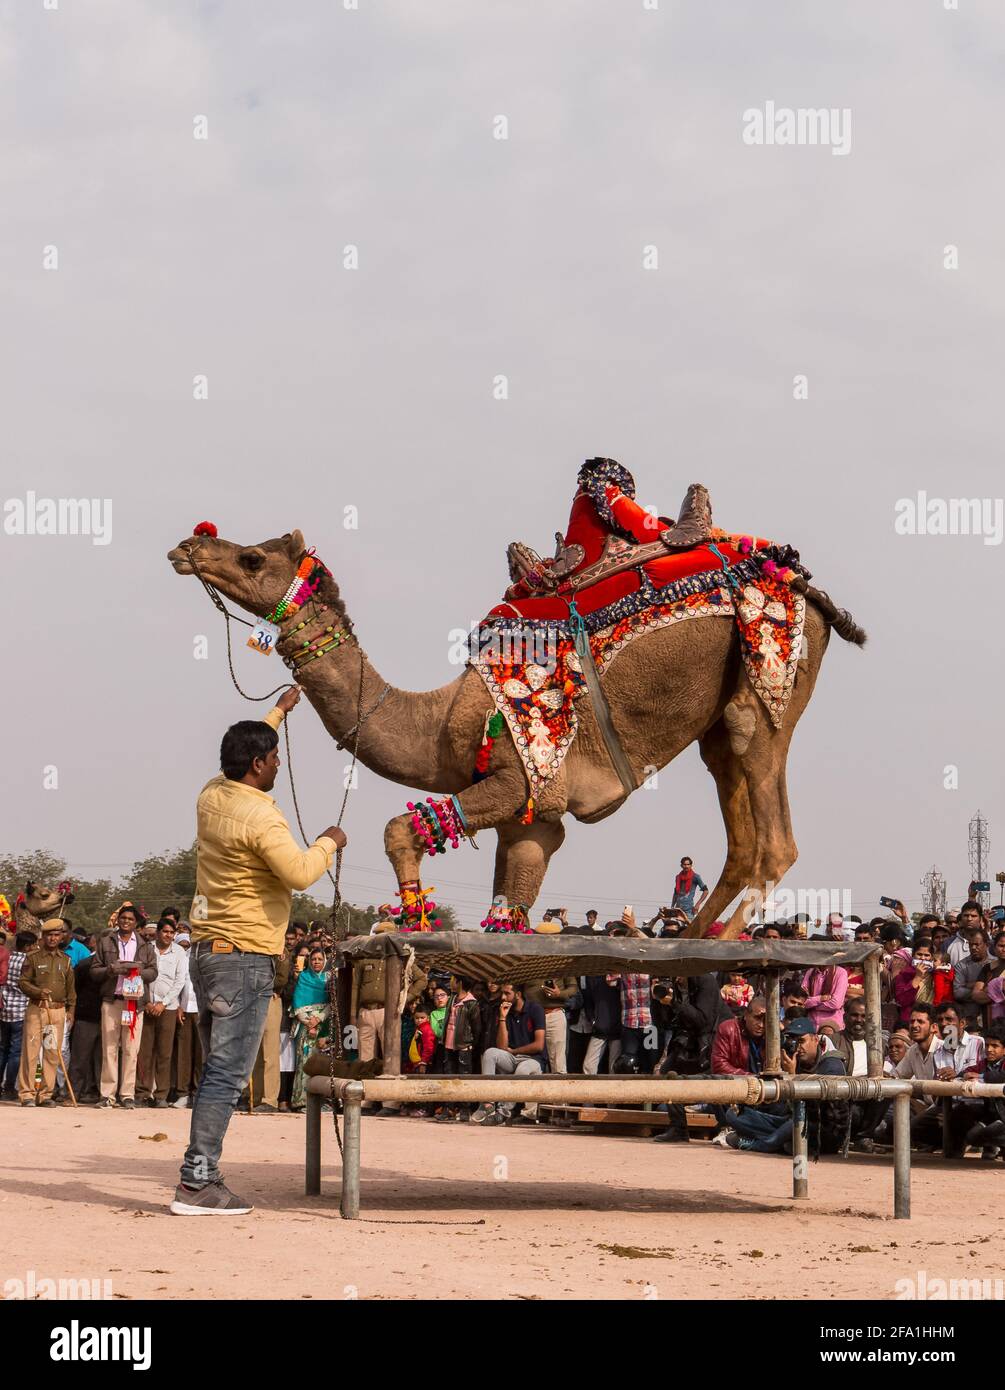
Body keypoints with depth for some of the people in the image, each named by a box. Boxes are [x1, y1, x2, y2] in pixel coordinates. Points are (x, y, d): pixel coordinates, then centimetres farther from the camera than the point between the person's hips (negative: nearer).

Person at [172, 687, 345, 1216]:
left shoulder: (212, 797, 9)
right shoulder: (261, 817, -16)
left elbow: (242, 755, 31)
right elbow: (300, 874, -25)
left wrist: (279, 711, 41)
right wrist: (328, 842, -6)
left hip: (206, 950, 9)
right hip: (245, 955, -9)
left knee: (217, 1069, 12)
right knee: (227, 1074, -9)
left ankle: (202, 1176, 11)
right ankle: (196, 1183, -12)